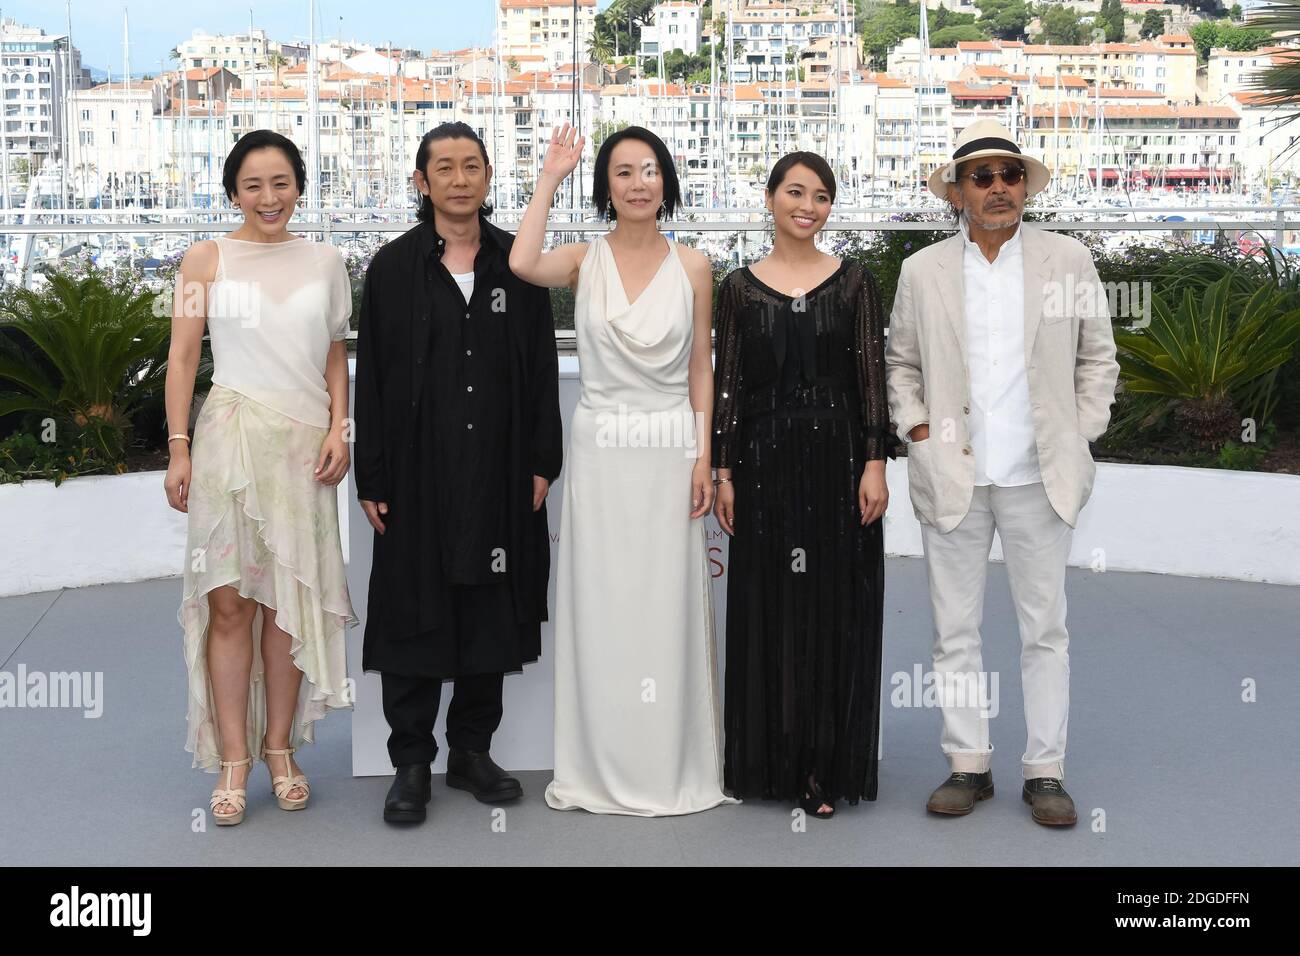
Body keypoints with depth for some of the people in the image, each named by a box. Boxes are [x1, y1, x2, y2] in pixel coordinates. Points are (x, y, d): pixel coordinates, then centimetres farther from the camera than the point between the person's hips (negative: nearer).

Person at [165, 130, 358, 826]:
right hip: (233, 435, -2)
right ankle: (233, 760, 5)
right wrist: (178, 447, -4)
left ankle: (279, 746, 17)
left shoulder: (323, 261, 10)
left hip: (305, 442, 2)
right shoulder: (207, 259, 3)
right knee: (231, 602, -3)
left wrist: (338, 429, 2)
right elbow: (182, 356, 2)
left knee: (290, 600, 5)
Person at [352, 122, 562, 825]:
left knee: (491, 614, 9)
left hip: (500, 475, 2)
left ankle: (471, 751, 24)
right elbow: (370, 378, 0)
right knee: (413, 615, 3)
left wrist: (542, 461, 0)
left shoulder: (519, 264, 6)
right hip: (418, 473, -2)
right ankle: (411, 763, 15)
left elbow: (543, 368, 7)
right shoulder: (393, 267, 2)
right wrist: (372, 479, -5)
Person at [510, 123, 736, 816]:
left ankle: (670, 765, 16)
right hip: (599, 448, 0)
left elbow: (701, 370, 6)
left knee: (666, 602, 4)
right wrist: (549, 177, -10)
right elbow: (521, 264, -20)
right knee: (600, 602, 4)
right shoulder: (584, 261, 2)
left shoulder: (692, 268, 4)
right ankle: (601, 767, 16)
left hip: (670, 449, 0)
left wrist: (703, 457, -2)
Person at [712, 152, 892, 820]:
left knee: (835, 609, 2)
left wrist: (875, 464, -7)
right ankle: (771, 759, 16)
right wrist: (724, 472, 0)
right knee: (768, 609, 5)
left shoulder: (854, 283, 4)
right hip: (765, 459, 1)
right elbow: (728, 384, 4)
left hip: (837, 457, 0)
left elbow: (871, 379, 1)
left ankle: (825, 766, 11)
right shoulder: (740, 288, 5)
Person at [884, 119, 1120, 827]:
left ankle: (1045, 771, 15)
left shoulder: (1069, 260, 5)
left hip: (1038, 477, -1)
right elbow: (900, 362, 14)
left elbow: (1097, 357, 11)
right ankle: (968, 765, 18)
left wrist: (1080, 436, 3)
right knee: (954, 629, 6)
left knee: (1045, 629, 4)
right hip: (951, 476, 1)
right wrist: (915, 427, 1)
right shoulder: (922, 271, 6)